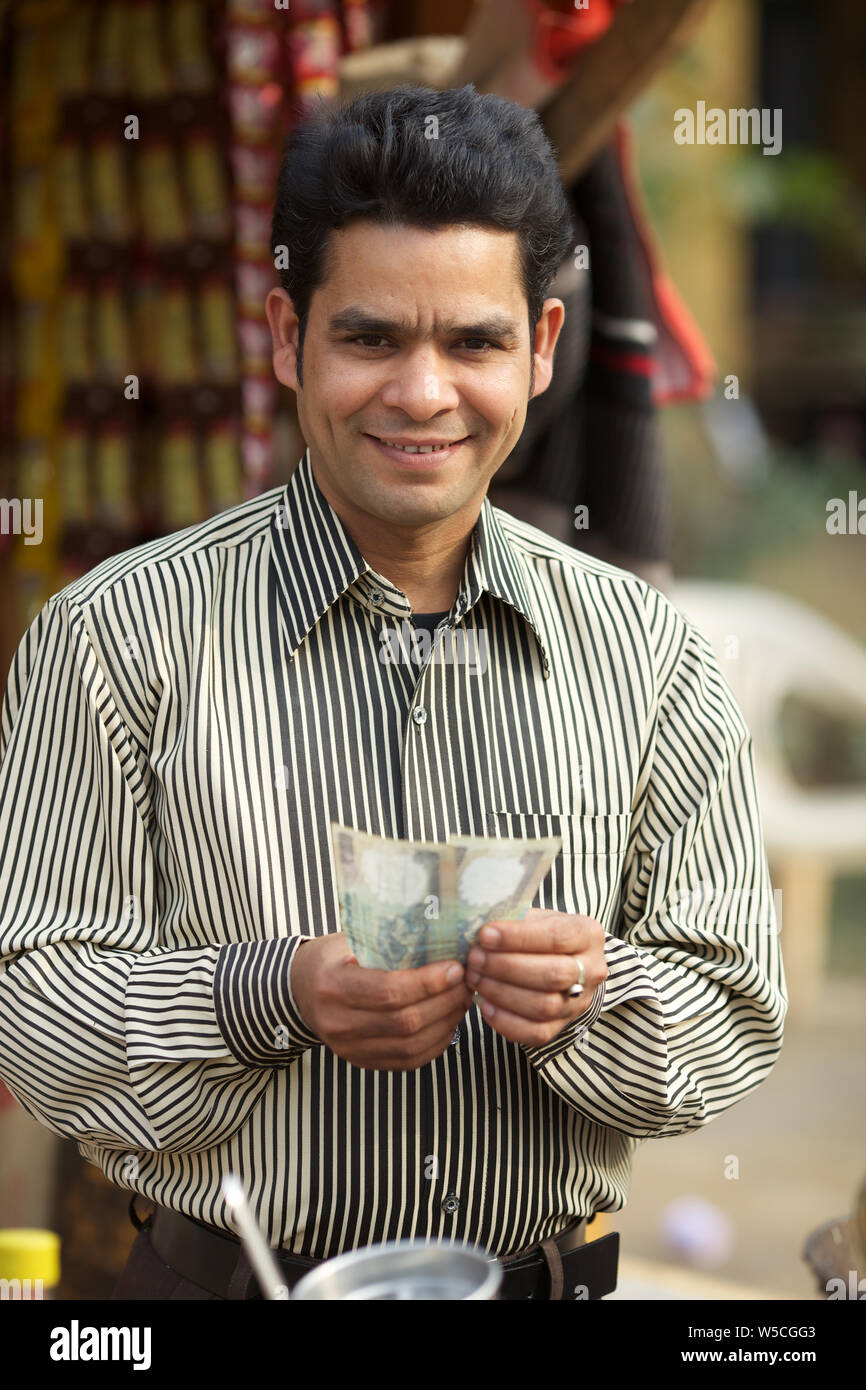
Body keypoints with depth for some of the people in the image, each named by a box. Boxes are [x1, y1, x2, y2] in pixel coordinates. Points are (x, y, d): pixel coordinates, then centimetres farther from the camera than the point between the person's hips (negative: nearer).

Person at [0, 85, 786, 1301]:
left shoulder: (649, 651, -2)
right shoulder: (118, 637, -9)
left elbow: (740, 1023, -1)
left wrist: (595, 998, -22)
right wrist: (272, 997, -27)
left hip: (547, 1274, 2)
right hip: (227, 1273, -2)